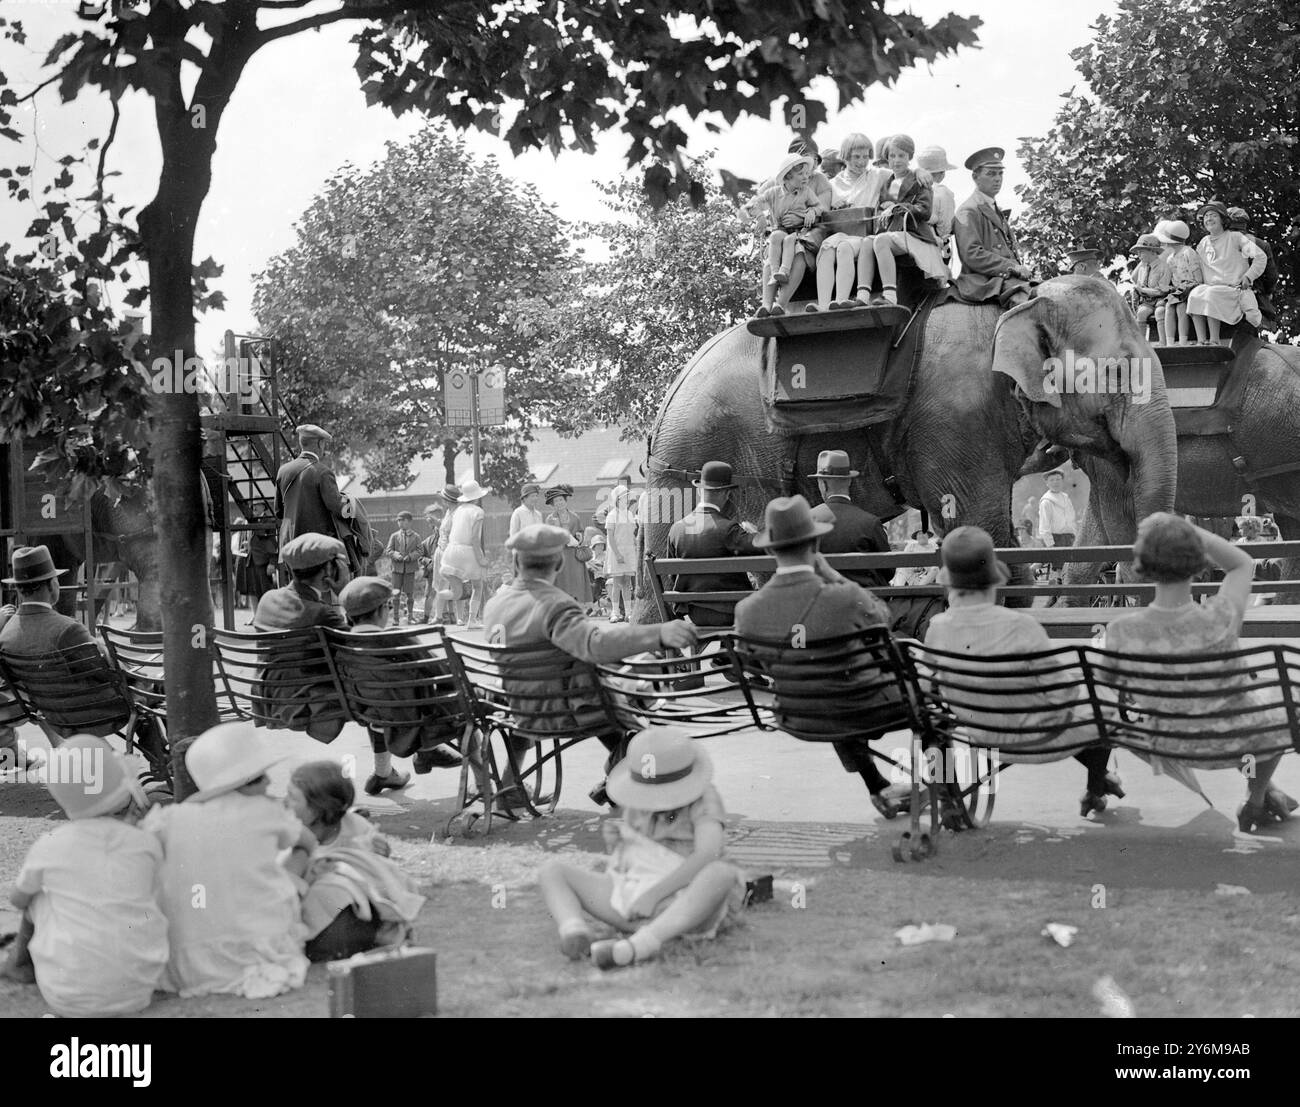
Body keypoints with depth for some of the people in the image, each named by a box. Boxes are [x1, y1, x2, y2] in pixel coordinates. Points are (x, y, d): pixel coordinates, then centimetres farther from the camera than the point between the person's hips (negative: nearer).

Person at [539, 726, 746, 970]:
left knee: (724, 873, -38)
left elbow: (707, 855, -21)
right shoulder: (635, 800, 13)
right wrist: (613, 840, -2)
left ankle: (638, 947, -51)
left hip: (682, 905, -5)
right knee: (551, 871, -6)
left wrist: (654, 894, -27)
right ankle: (575, 933, -37)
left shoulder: (703, 798, -5)